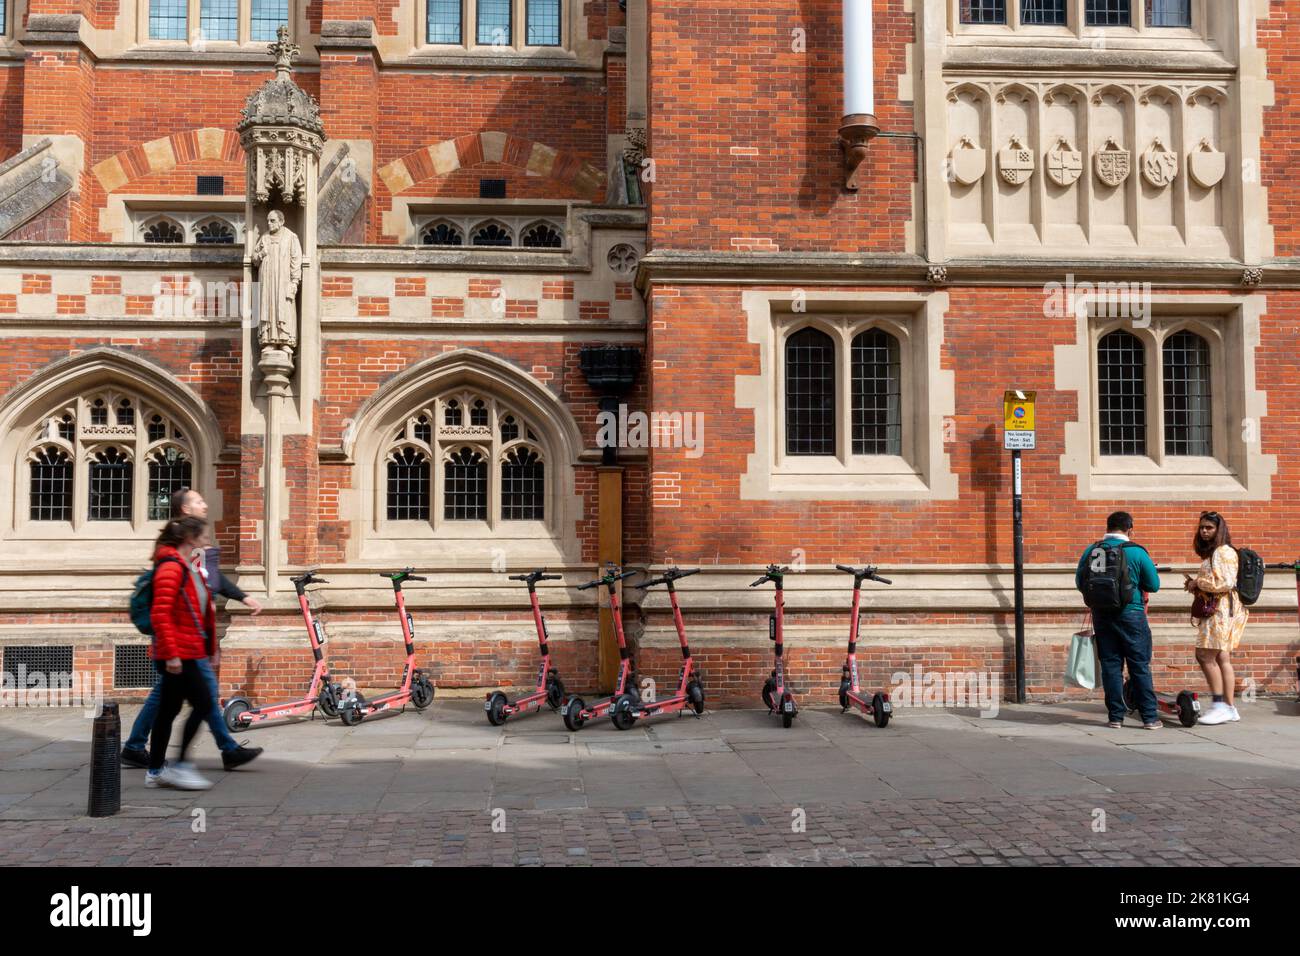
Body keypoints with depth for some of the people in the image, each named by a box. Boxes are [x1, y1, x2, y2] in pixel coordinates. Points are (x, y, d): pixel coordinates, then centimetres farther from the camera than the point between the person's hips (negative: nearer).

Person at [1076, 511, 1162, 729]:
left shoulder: (1092, 551, -1)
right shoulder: (1136, 552, -8)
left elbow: (1080, 582, 6)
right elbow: (1154, 585, -2)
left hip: (1101, 615, 3)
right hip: (1131, 614, -2)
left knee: (1110, 665, 8)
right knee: (1140, 666, 5)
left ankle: (1115, 716, 9)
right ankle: (1149, 717, 8)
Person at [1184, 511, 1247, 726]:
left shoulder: (1224, 551, -9)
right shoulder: (1211, 552, 22)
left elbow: (1225, 582, -18)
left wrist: (1198, 583, -8)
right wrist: (1194, 584, 10)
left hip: (1221, 611, -10)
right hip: (1214, 610, 10)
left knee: (1206, 656, -13)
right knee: (1222, 658, 8)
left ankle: (1220, 706, -12)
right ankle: (1229, 707, 9)